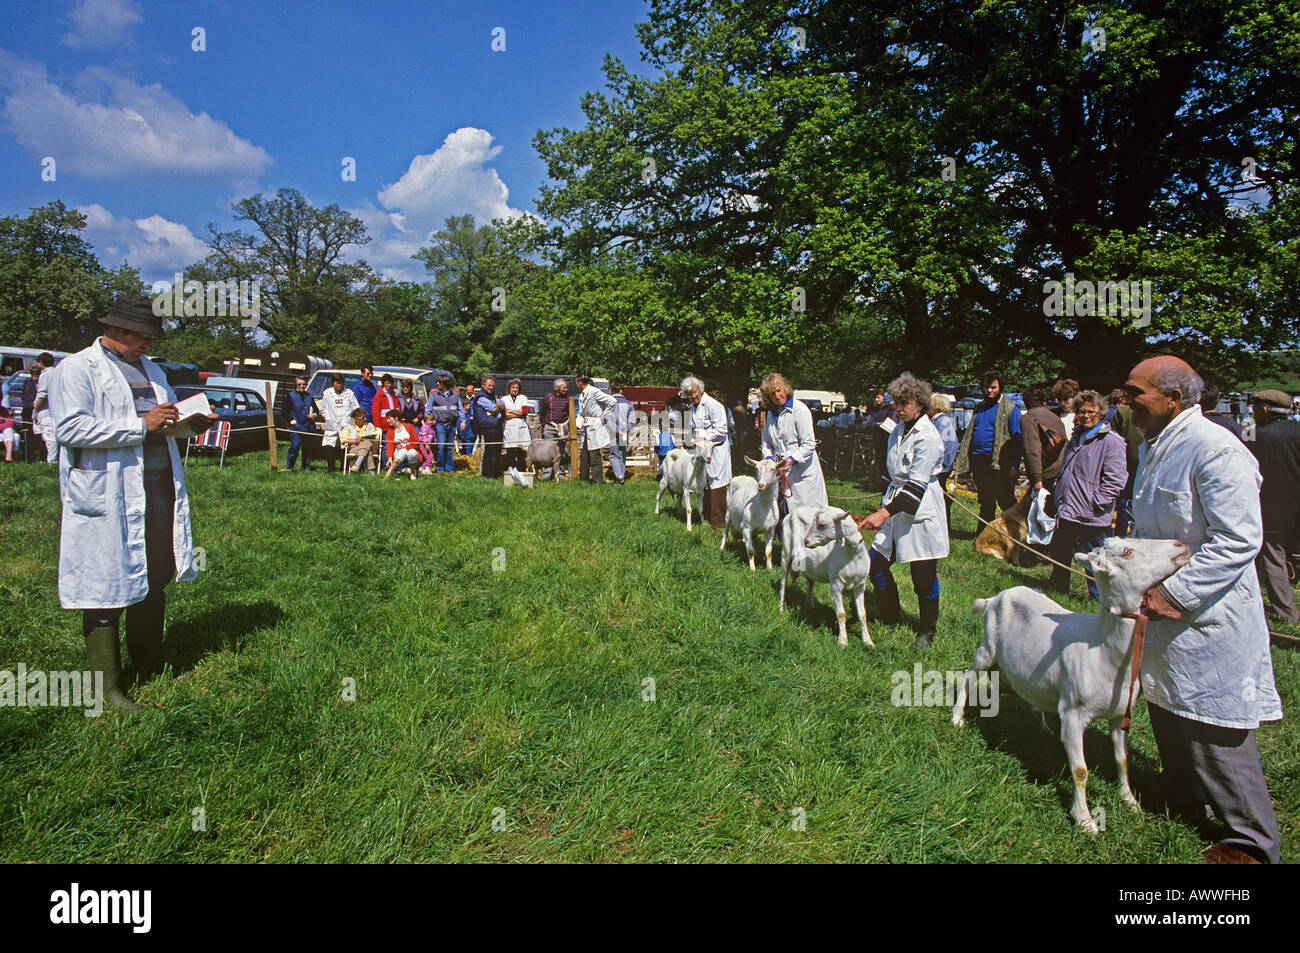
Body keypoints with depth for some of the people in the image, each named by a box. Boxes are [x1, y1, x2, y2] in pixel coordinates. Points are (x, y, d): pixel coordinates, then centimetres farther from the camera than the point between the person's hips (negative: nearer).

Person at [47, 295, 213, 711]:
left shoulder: (150, 369, 20)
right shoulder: (78, 368, -5)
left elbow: (168, 421, 28)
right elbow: (69, 428, -18)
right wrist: (141, 424, -20)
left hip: (159, 491, 7)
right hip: (106, 500, -7)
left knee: (154, 583, 14)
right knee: (106, 590, 0)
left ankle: (150, 669, 28)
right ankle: (107, 686, 10)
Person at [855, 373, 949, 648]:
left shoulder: (928, 437, -17)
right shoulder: (899, 430, 9)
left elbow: (916, 485, -23)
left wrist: (884, 513, -28)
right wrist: (884, 507, 17)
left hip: (921, 512, -8)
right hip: (896, 506, 8)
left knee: (924, 576, 2)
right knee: (876, 564, 4)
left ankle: (927, 631, 21)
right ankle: (889, 621, 23)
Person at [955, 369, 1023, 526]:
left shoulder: (1010, 408, -3)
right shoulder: (980, 408, 16)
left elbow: (1017, 438, -9)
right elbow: (968, 435, 19)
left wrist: (1014, 466, -16)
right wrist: (962, 459, 9)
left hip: (998, 465, -6)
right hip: (979, 463, 6)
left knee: (1006, 502, -2)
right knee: (986, 502, 14)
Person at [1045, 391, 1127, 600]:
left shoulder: (1111, 442, -12)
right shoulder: (1077, 437, 15)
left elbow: (1116, 480, -18)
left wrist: (1094, 503, -19)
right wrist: (1056, 495, 18)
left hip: (1090, 519, -8)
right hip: (1065, 512, 8)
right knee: (1059, 556, 21)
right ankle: (1057, 589, 38)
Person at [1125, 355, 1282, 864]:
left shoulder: (1215, 450, -21)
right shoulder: (1152, 448, 10)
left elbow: (1238, 540, -25)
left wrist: (1172, 592, -25)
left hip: (1207, 617, -9)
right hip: (1162, 612, 10)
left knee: (1213, 727, -1)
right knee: (1167, 710, 21)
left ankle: (1251, 841, 15)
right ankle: (1184, 801, 40)